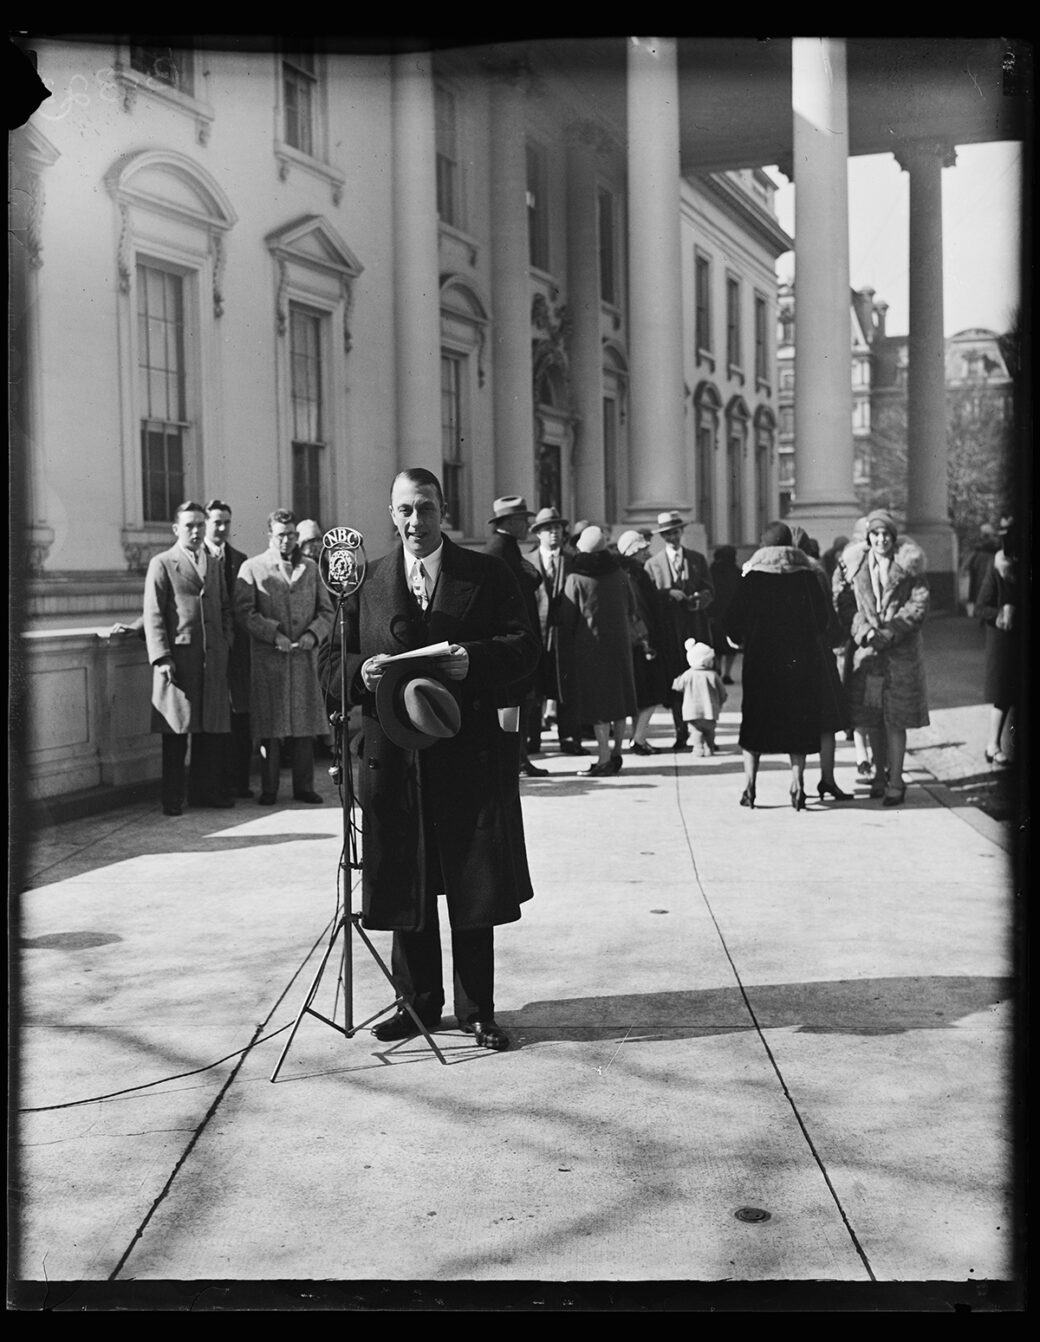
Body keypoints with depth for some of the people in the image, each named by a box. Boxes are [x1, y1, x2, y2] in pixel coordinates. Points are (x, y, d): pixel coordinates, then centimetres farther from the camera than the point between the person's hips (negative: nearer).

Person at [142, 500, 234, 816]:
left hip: (213, 659, 5)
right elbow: (153, 615, -4)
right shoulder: (161, 564, 2)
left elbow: (226, 609, 23)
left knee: (213, 730, 5)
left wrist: (226, 642, 8)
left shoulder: (214, 565, 19)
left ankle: (205, 791, 15)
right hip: (178, 657, -5)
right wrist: (161, 657, -12)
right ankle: (173, 798, 5)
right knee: (176, 731, -2)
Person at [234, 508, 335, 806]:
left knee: (305, 725, 4)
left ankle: (304, 787, 13)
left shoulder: (310, 568, 15)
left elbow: (326, 611, 14)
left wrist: (313, 634, -5)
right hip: (268, 659, -3)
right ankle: (269, 789, 8)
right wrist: (274, 634, -15)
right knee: (269, 728, 0)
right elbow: (244, 612, -5)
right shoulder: (252, 568, 5)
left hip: (305, 658, 3)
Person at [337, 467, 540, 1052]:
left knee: (475, 889, 4)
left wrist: (474, 659, -18)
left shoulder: (489, 574, 5)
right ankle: (418, 1003, 24)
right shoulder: (366, 581, 11)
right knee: (405, 888, 9)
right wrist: (363, 671, -12)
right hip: (393, 756, 2)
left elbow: (526, 649, 0)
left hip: (471, 752, -2)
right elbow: (336, 659, 10)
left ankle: (477, 1009, 16)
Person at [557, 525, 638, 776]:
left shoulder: (576, 578, -10)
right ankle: (616, 754, 18)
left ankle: (604, 759, -4)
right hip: (619, 643, 5)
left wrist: (567, 648, 4)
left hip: (590, 645, -5)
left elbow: (567, 618, -7)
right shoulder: (618, 573, 3)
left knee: (597, 703, -3)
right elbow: (632, 609, 12)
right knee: (618, 699, 12)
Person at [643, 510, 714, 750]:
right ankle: (681, 732, 6)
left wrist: (699, 599, -13)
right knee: (674, 681, -1)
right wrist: (668, 594, -16)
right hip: (668, 629, -1)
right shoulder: (652, 563, 9)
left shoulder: (697, 559, 13)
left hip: (696, 627, 1)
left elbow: (709, 590, 8)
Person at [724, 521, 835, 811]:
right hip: (801, 660, 1)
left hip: (760, 659, -1)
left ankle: (749, 787, 5)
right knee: (797, 722, 9)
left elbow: (734, 622, -6)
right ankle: (797, 786, 5)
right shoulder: (806, 576, -1)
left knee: (754, 723, 9)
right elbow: (822, 618, 3)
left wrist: (739, 639, 14)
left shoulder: (752, 577, -5)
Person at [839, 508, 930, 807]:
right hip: (868, 649, 3)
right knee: (872, 719, 7)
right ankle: (880, 774, 23)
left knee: (895, 719, -4)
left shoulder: (908, 564, -1)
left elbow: (919, 606, -4)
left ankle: (895, 781, 1)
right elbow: (849, 606, 8)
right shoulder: (856, 564, 7)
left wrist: (888, 634, -14)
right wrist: (866, 632, -9)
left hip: (900, 651, -3)